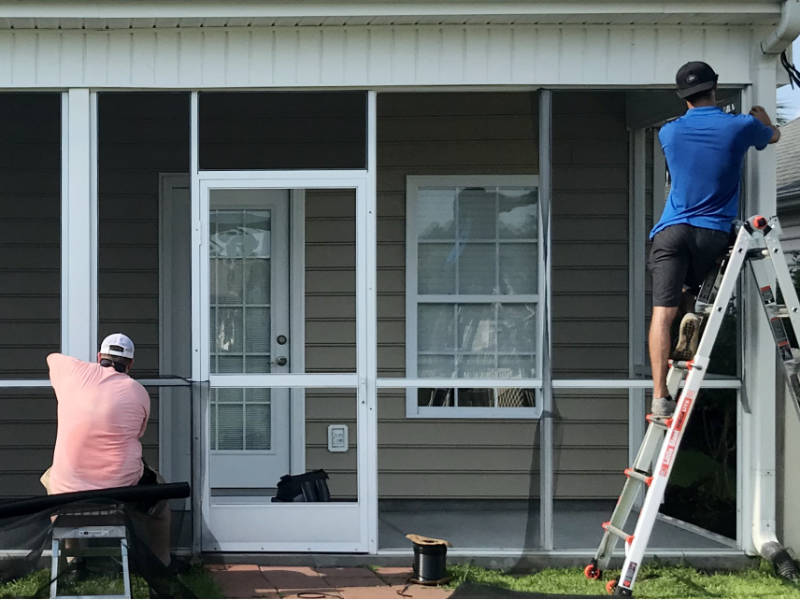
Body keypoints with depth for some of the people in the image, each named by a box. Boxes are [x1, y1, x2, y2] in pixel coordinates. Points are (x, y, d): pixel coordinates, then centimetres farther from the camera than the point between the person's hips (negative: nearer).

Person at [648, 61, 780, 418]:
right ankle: (692, 316, -8)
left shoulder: (669, 133, 9)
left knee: (663, 312, -8)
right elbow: (773, 136, 26)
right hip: (714, 233, 1)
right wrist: (761, 117, 48)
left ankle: (660, 397, -19)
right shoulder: (739, 127, 2)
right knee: (694, 290, 27)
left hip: (672, 230, 0)